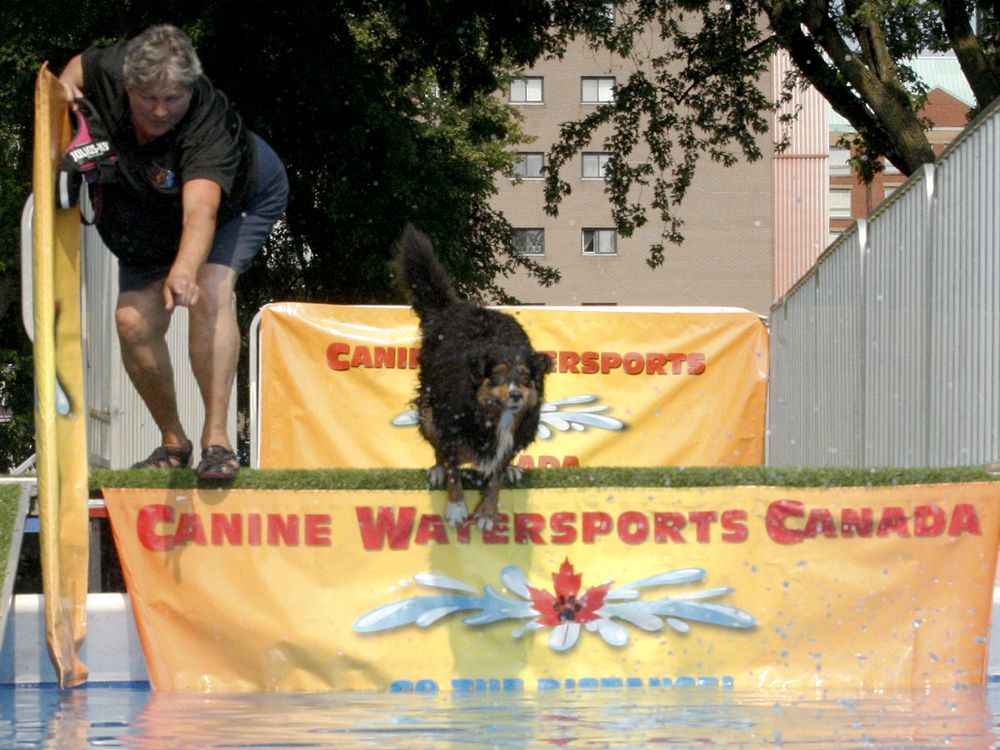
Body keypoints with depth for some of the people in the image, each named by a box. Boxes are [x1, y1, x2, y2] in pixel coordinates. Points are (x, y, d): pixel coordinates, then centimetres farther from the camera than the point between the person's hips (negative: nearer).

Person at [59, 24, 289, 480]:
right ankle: (173, 442, 13)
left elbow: (201, 208, -60)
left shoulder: (210, 126, -44)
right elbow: (81, 65, -2)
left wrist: (184, 270, -77)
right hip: (151, 216, 5)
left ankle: (216, 438, -28)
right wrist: (62, 90, -24)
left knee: (210, 294, -31)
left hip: (245, 198, -5)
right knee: (134, 320, -7)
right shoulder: (110, 71, -29)